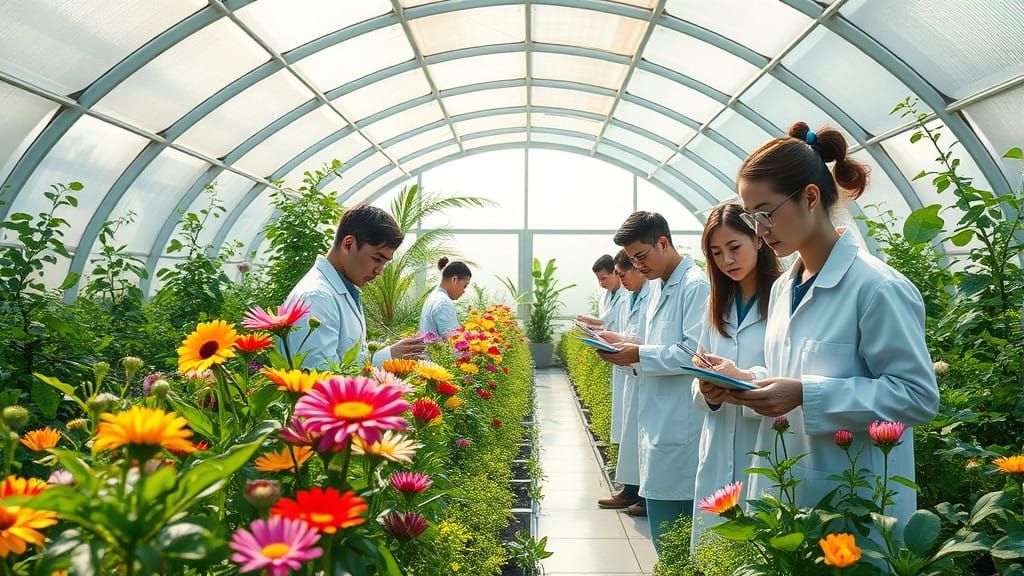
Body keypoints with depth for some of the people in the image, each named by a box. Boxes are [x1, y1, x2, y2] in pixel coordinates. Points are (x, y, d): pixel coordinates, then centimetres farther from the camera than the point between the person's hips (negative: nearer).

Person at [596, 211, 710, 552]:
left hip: (681, 428, -9)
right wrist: (628, 352, 6)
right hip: (658, 420, 9)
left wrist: (640, 355, -16)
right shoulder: (658, 288, 16)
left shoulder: (696, 286, -13)